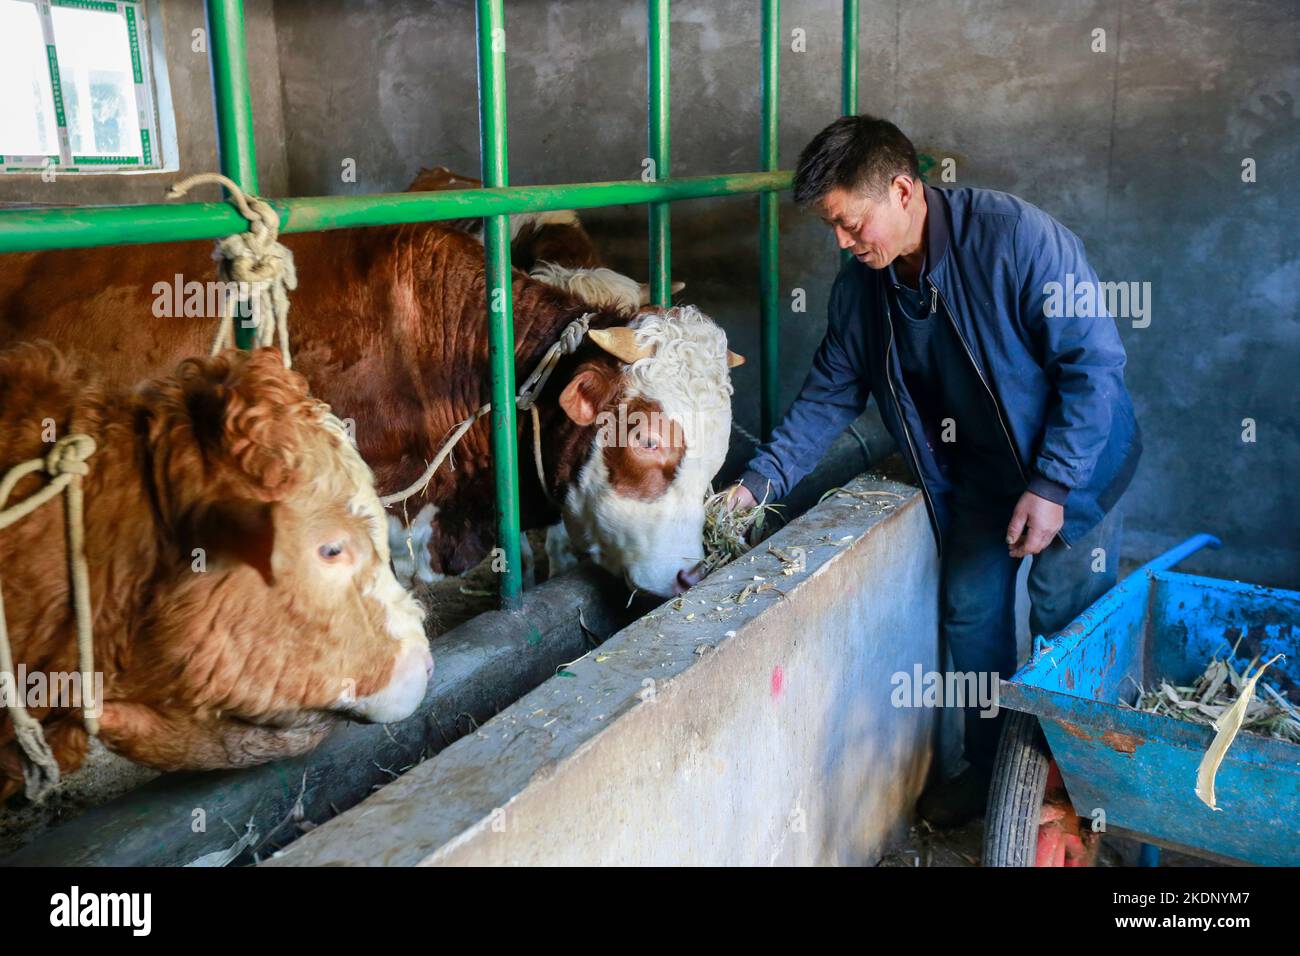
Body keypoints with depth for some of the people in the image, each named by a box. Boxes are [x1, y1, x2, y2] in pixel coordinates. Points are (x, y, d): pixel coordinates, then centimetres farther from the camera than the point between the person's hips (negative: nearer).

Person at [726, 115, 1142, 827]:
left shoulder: (1017, 237, -28)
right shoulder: (860, 286, -10)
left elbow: (1095, 362, -24)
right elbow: (829, 395, -3)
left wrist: (1052, 485, -25)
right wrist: (759, 482, -13)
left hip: (1070, 465, -5)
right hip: (976, 472, 5)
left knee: (1068, 630, 3)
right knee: (970, 616, 10)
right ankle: (988, 768, 29)